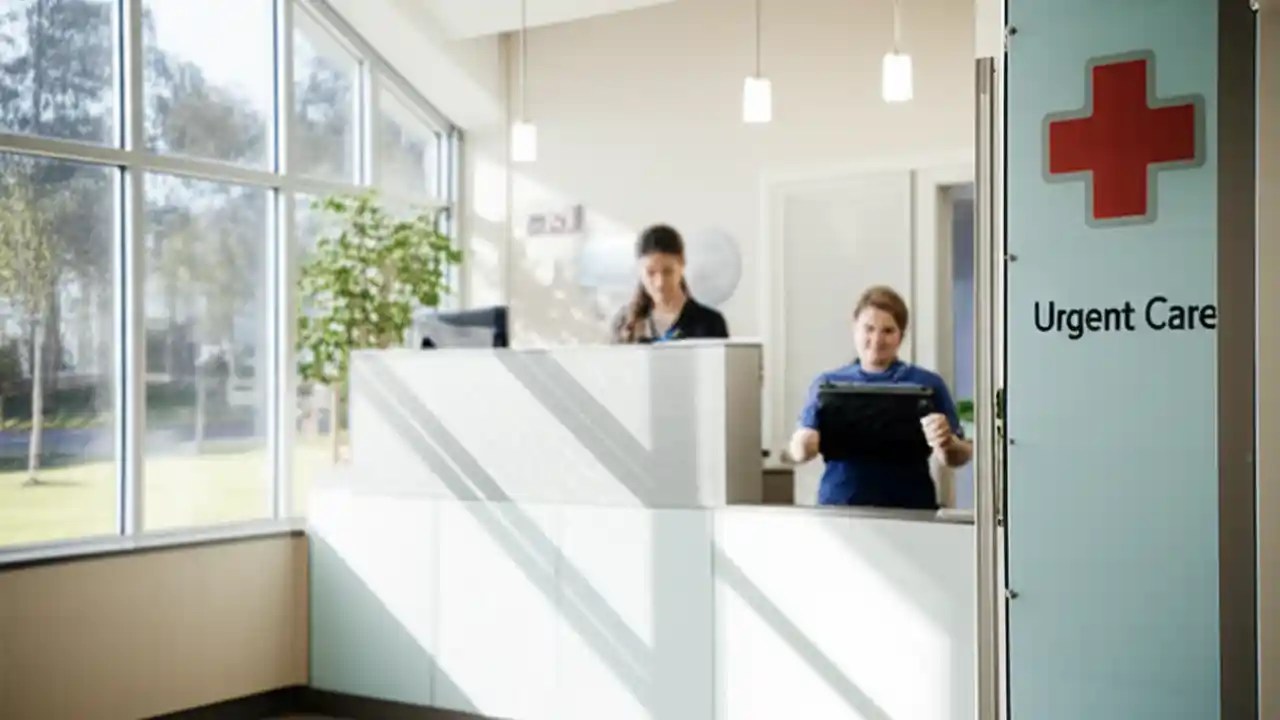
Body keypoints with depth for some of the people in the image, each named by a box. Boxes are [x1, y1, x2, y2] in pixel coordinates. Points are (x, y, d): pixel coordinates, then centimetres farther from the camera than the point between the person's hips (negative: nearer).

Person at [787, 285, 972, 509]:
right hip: (838, 509, 3)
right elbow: (798, 452, 5)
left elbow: (959, 457, 3)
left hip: (908, 511, -2)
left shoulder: (927, 384, 4)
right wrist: (802, 447, -17)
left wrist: (946, 444, -19)